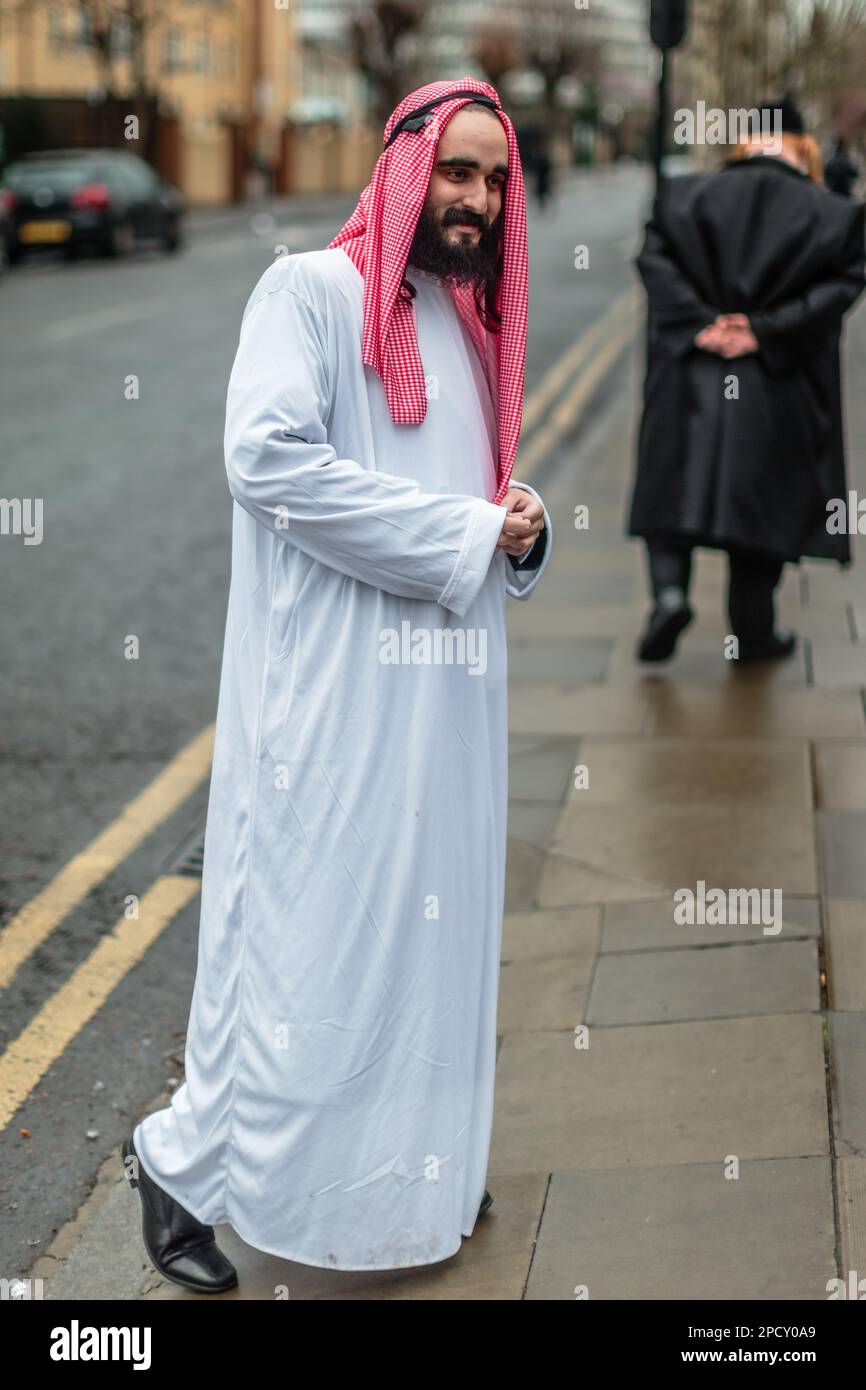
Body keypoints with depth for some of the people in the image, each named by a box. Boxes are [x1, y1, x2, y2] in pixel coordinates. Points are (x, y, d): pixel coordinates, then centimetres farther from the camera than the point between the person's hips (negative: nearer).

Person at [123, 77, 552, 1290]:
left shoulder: (474, 324, 18)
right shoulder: (311, 291, -5)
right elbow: (268, 457, -19)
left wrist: (525, 529, 0)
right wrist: (464, 533, -16)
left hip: (450, 690, 7)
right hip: (331, 685, -7)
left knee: (435, 920, 12)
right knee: (307, 930, -4)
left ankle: (423, 1164, 25)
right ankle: (187, 1159, 13)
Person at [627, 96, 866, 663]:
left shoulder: (686, 195, 3)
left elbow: (655, 258, -8)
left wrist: (699, 324, -14)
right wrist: (766, 332, -16)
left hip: (691, 377, 1)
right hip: (776, 388, 0)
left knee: (676, 489, 13)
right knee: (763, 504, 11)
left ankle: (669, 589, -11)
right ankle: (754, 633, 19)